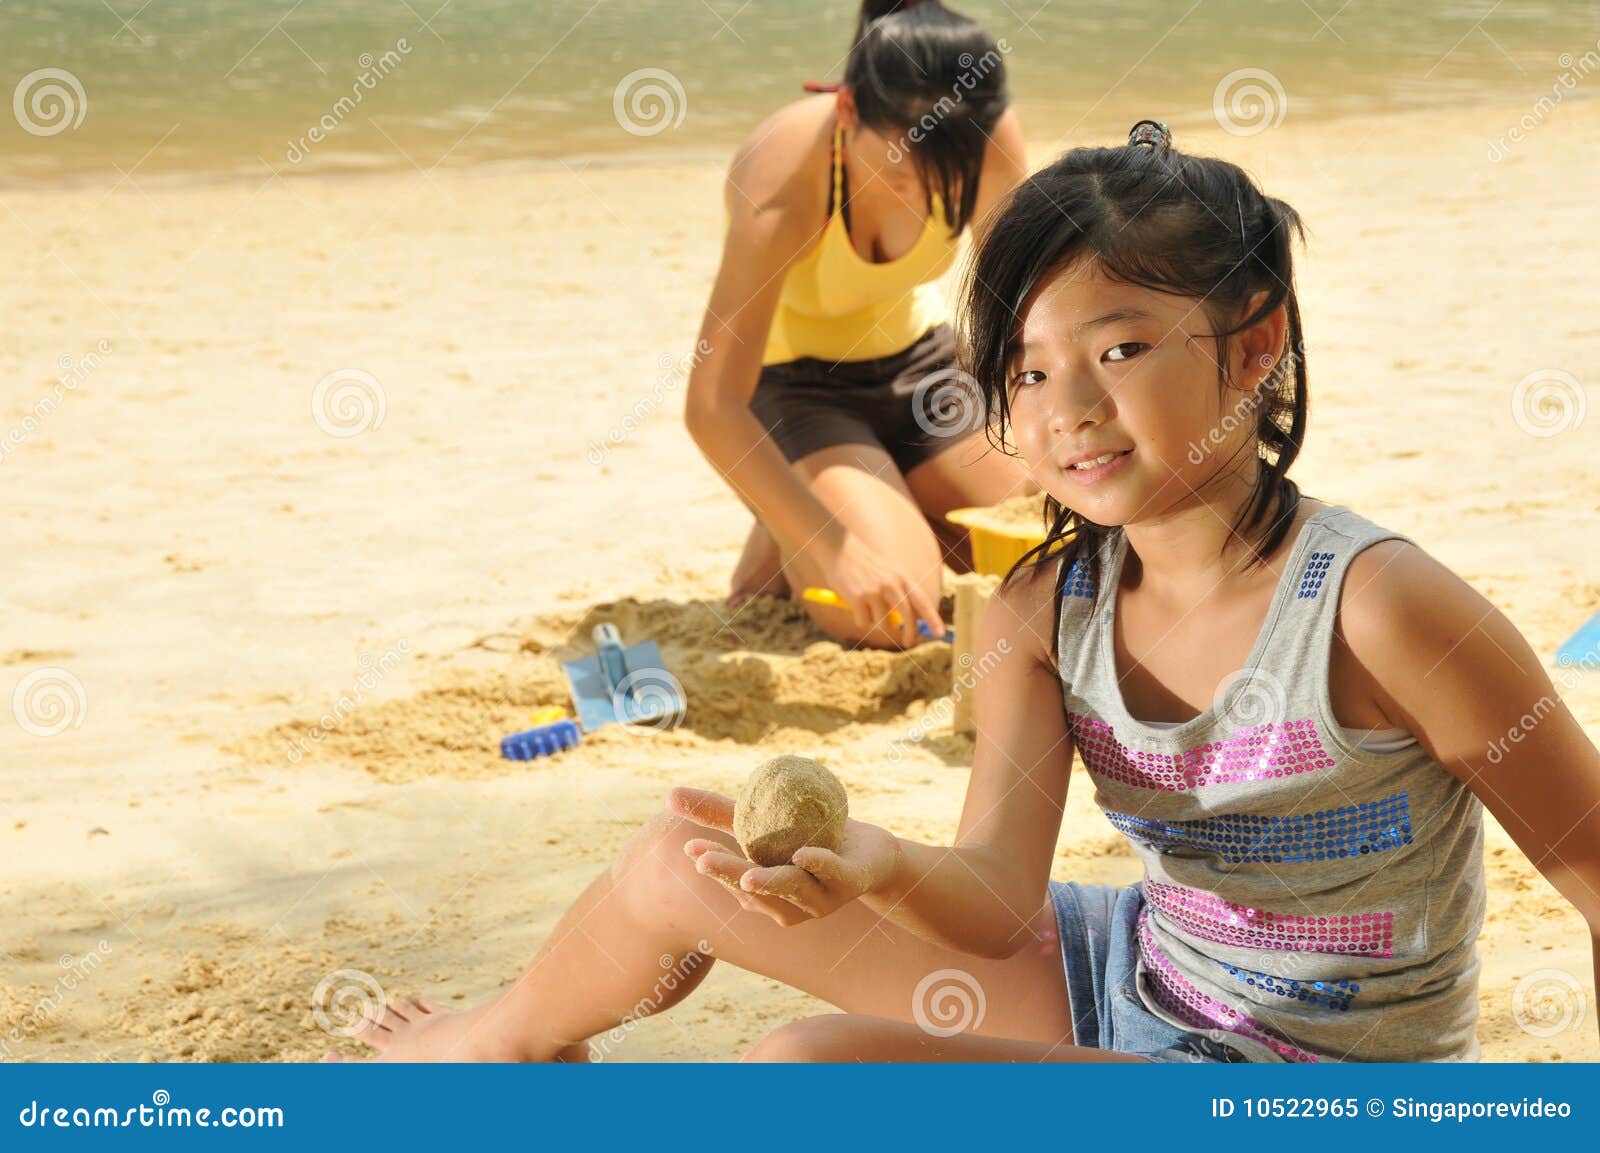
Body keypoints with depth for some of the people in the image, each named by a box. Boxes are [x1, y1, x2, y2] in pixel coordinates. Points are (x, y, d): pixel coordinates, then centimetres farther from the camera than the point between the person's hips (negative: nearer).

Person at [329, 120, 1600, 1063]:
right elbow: (999, 898, -15)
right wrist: (882, 867, -37)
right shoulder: (1044, 609, -5)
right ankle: (516, 1039, 35)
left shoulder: (1375, 608, -23)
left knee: (809, 1068, -25)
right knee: (690, 854, 4)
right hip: (1128, 981, 6)